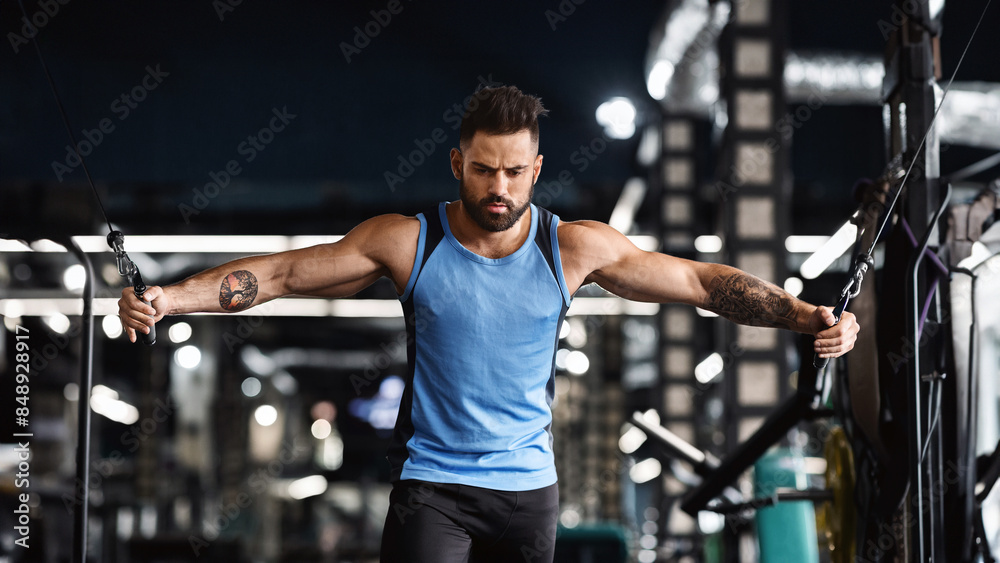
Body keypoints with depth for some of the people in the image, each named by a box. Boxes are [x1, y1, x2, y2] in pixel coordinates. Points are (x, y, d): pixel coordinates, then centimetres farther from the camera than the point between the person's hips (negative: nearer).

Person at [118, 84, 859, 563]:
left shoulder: (575, 248, -3)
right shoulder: (406, 242, -5)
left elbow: (701, 281, 0)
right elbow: (282, 273, -4)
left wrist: (806, 317, -10)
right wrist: (168, 299, -14)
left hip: (528, 486, 2)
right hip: (431, 485, -2)